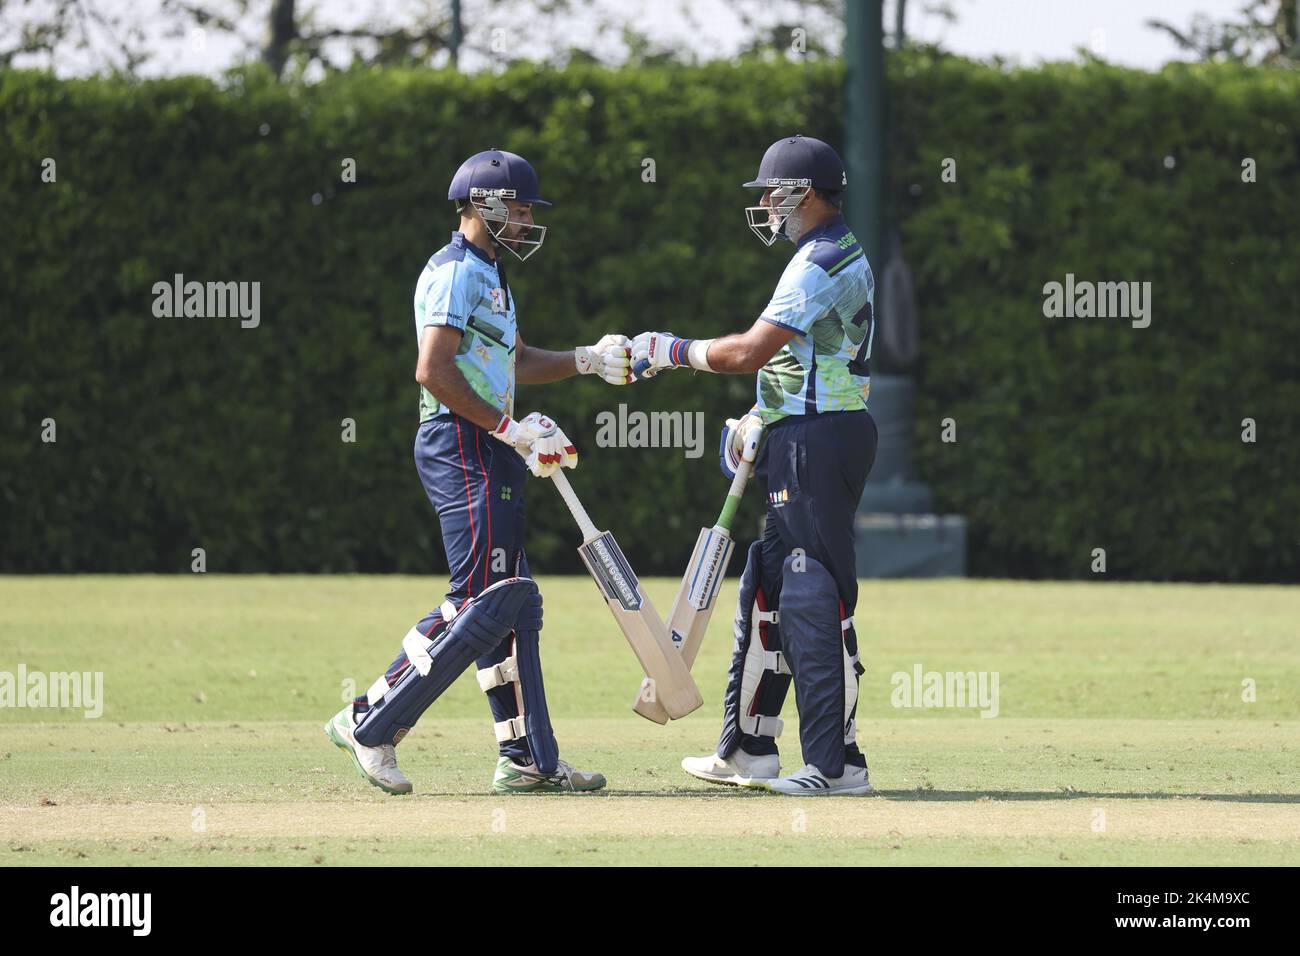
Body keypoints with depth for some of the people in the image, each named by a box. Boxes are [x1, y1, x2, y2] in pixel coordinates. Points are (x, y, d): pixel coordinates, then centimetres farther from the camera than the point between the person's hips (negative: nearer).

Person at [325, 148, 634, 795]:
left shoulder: (487, 275, 21)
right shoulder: (456, 272, -12)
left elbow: (515, 363, 29)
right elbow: (434, 371, -21)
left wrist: (589, 360, 17)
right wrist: (508, 427, -20)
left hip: (491, 451, 11)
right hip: (459, 446, -11)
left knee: (513, 604, 9)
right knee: (484, 603, -14)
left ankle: (528, 758, 10)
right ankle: (372, 726, -11)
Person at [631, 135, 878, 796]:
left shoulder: (820, 265, -15)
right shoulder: (844, 258, 19)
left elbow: (750, 351, -21)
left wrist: (670, 351, -8)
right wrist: (760, 419, 17)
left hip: (815, 443, -11)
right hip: (802, 442, 11)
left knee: (815, 598, -12)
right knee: (767, 588, 15)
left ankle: (836, 763, -13)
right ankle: (749, 749, 20)